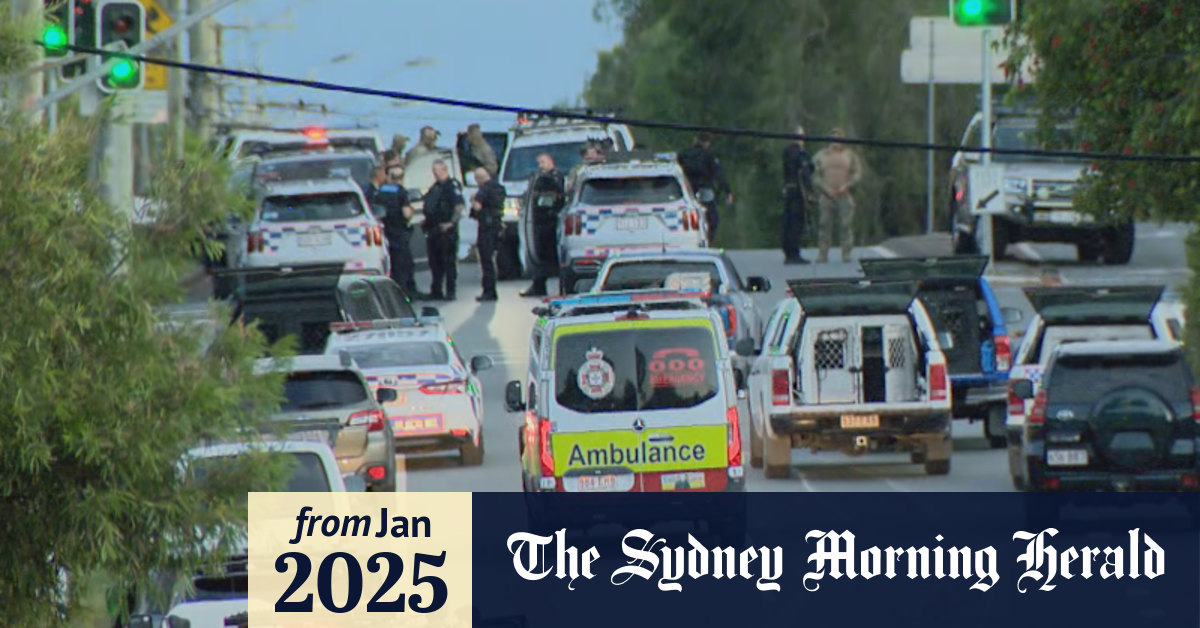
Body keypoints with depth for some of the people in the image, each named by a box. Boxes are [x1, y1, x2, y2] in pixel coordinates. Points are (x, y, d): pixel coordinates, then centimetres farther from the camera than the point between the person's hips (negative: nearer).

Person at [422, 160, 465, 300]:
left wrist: (451, 222, -21)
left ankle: (450, 292, -3)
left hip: (446, 230, -8)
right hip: (433, 229, 8)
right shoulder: (434, 187, 17)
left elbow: (459, 206, -16)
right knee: (435, 261, 11)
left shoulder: (452, 185, -8)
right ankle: (436, 291, 18)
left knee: (449, 261, -5)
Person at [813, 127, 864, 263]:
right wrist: (825, 189, -9)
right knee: (825, 225, -4)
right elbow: (815, 176, 6)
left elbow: (858, 174, 4)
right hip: (827, 195, 1)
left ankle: (846, 254, 0)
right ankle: (823, 254, -1)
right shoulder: (821, 155, 11)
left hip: (845, 195, -1)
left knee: (846, 225, -5)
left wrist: (846, 186, -10)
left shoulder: (850, 155, 9)